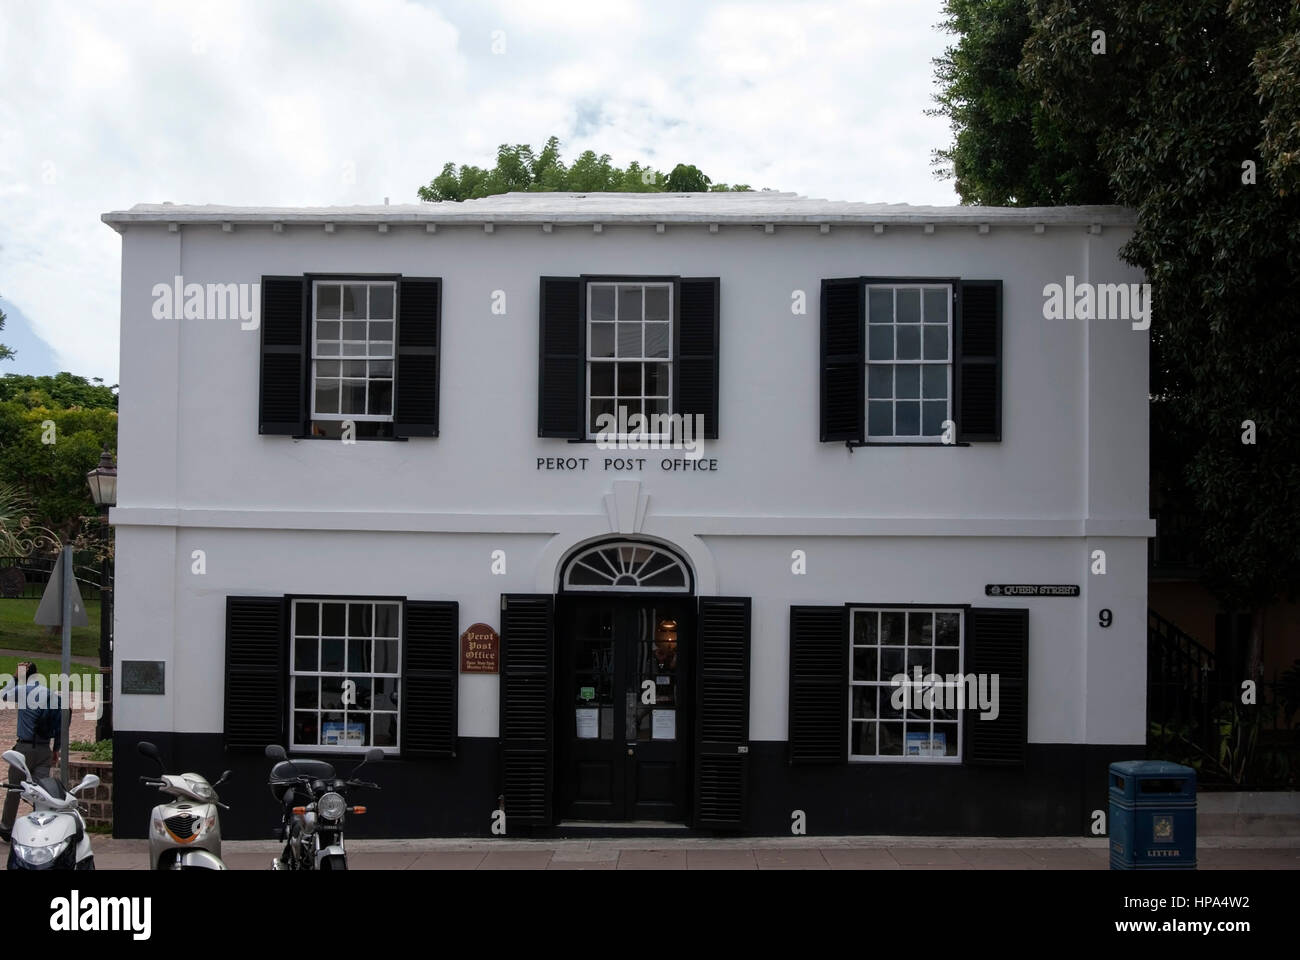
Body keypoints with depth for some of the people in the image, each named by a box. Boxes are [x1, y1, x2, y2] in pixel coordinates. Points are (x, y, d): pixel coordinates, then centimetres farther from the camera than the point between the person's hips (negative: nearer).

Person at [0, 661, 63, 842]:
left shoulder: (23, 690, -7)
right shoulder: (52, 695, 5)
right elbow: (58, 725, 8)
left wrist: (16, 676, 11)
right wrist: (56, 750, 18)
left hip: (25, 748, -3)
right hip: (44, 749, 3)